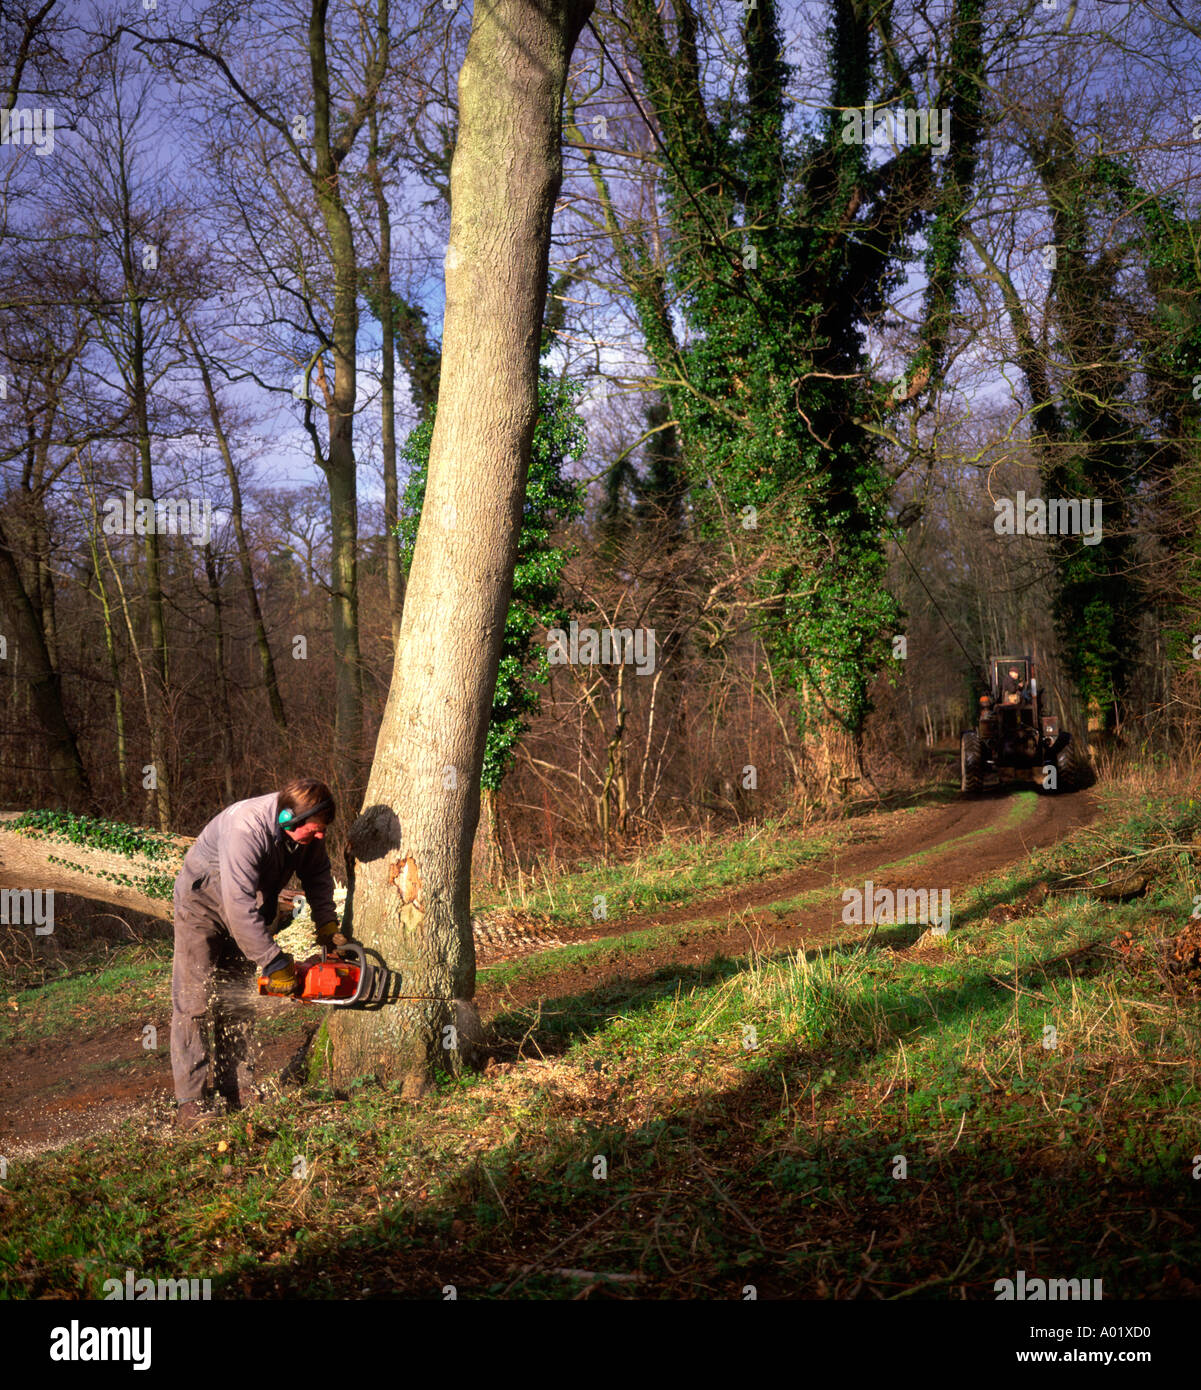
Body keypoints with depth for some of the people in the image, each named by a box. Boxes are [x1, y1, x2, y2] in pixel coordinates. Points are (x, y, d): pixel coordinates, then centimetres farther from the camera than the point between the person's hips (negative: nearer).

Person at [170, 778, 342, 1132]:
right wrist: (275, 965, -35)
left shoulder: (306, 829, -15)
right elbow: (240, 908, -39)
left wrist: (326, 922, -6)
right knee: (193, 1001, -10)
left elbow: (317, 871, 6)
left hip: (248, 910, 7)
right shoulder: (246, 830, -38)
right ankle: (189, 1103, -10)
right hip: (204, 906, -7)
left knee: (239, 1001, 7)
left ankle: (238, 1090, 11)